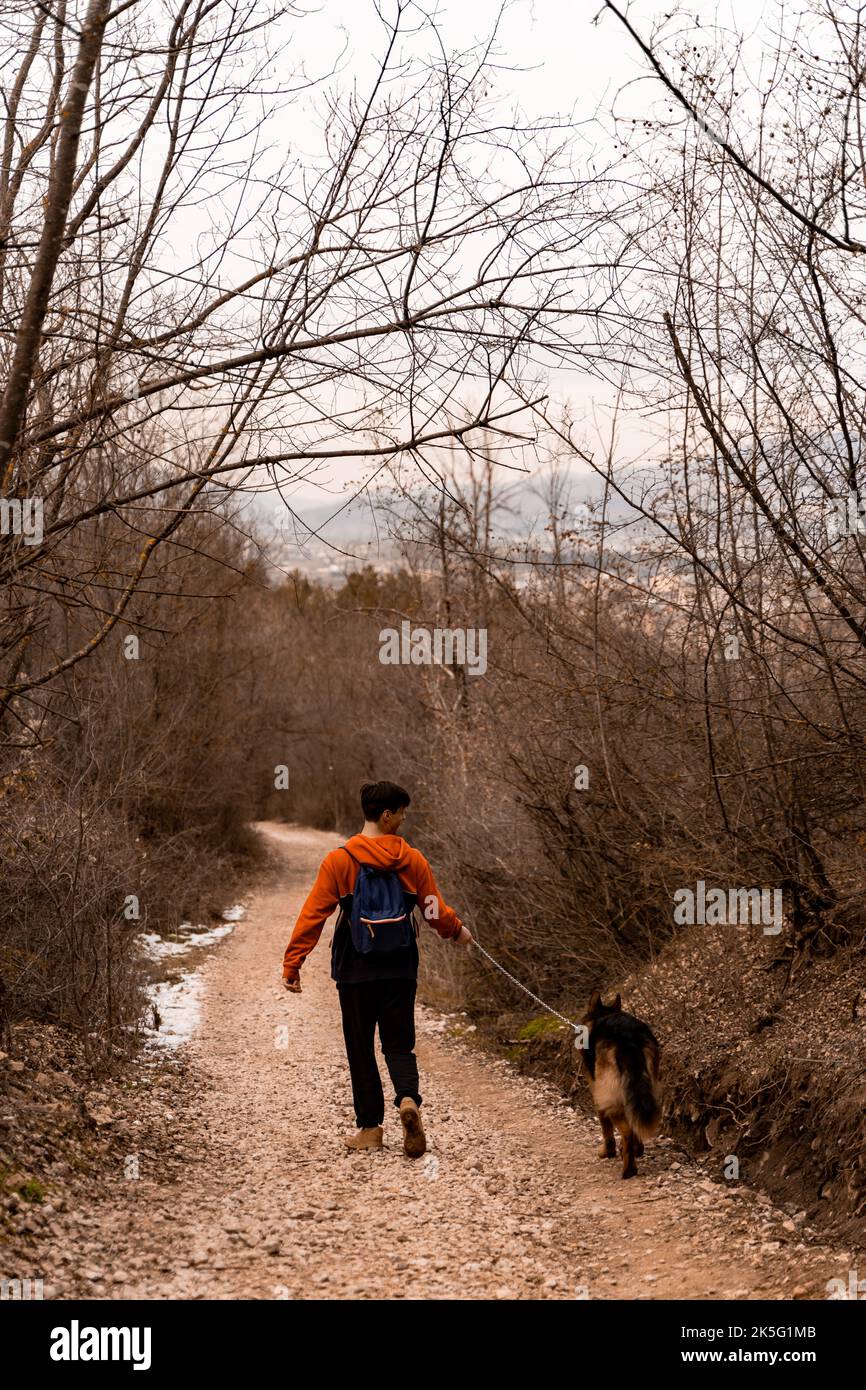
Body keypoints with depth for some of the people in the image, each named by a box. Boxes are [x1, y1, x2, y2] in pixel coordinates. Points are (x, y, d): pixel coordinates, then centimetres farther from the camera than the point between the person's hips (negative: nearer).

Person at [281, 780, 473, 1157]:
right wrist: (457, 931, 28)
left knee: (360, 1048, 10)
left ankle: (370, 1127, 12)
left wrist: (291, 964, -5)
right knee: (399, 1044, 10)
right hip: (400, 969, 1)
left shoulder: (338, 861, -8)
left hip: (355, 971, -1)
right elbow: (436, 910, 7)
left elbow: (312, 916, -9)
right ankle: (408, 1100, -17)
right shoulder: (412, 860, -1)